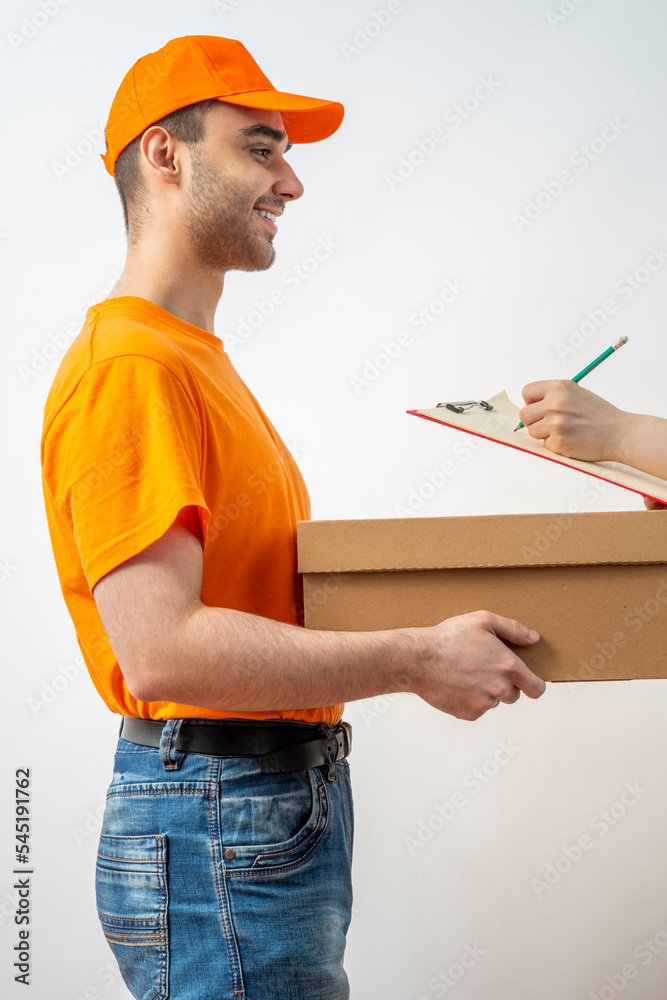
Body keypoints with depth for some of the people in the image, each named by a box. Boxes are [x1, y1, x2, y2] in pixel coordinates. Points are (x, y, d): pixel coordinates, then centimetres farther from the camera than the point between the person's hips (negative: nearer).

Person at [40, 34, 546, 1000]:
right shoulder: (129, 367, -16)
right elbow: (161, 651, -26)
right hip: (215, 832, -10)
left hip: (291, 803, 10)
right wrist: (416, 658, -20)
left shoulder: (201, 360, 17)